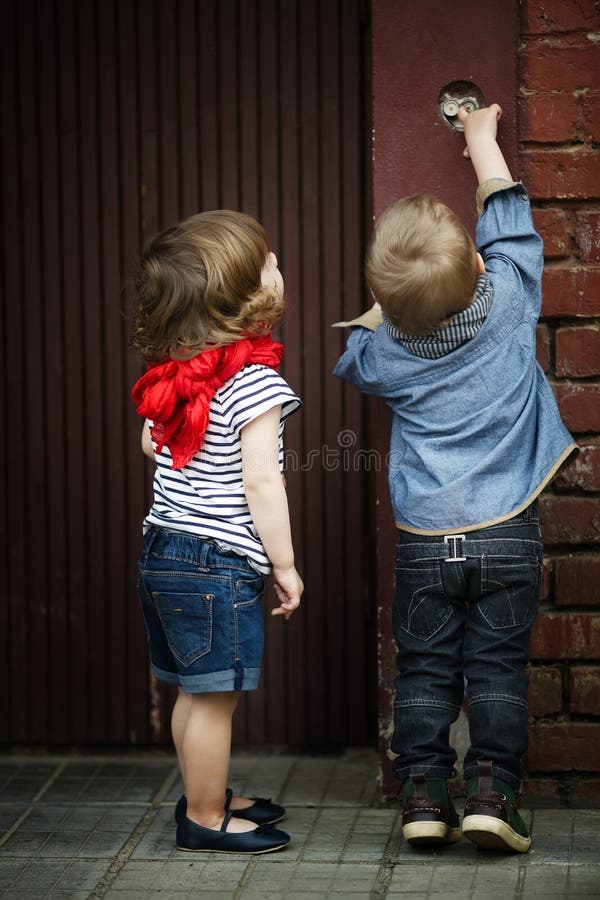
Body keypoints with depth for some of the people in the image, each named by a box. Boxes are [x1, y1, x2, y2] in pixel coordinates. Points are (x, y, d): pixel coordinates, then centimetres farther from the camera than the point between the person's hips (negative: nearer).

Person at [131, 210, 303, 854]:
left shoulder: (173, 373, 7)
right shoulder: (253, 381, -17)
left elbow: (150, 442, 21)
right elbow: (260, 482, -18)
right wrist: (285, 565, -11)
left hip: (161, 552, 9)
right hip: (219, 564, -9)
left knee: (195, 691, 19)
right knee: (214, 696, 2)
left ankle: (207, 796, 32)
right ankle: (204, 819, 12)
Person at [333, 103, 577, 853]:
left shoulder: (385, 351, -7)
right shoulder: (509, 302, -10)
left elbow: (353, 359, 19)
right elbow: (507, 214, 7)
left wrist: (382, 310, 17)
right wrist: (482, 134, 18)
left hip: (426, 541, 0)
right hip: (508, 536, 0)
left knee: (423, 671, 9)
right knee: (497, 668, 6)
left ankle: (423, 797, 9)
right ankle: (492, 792, 1)